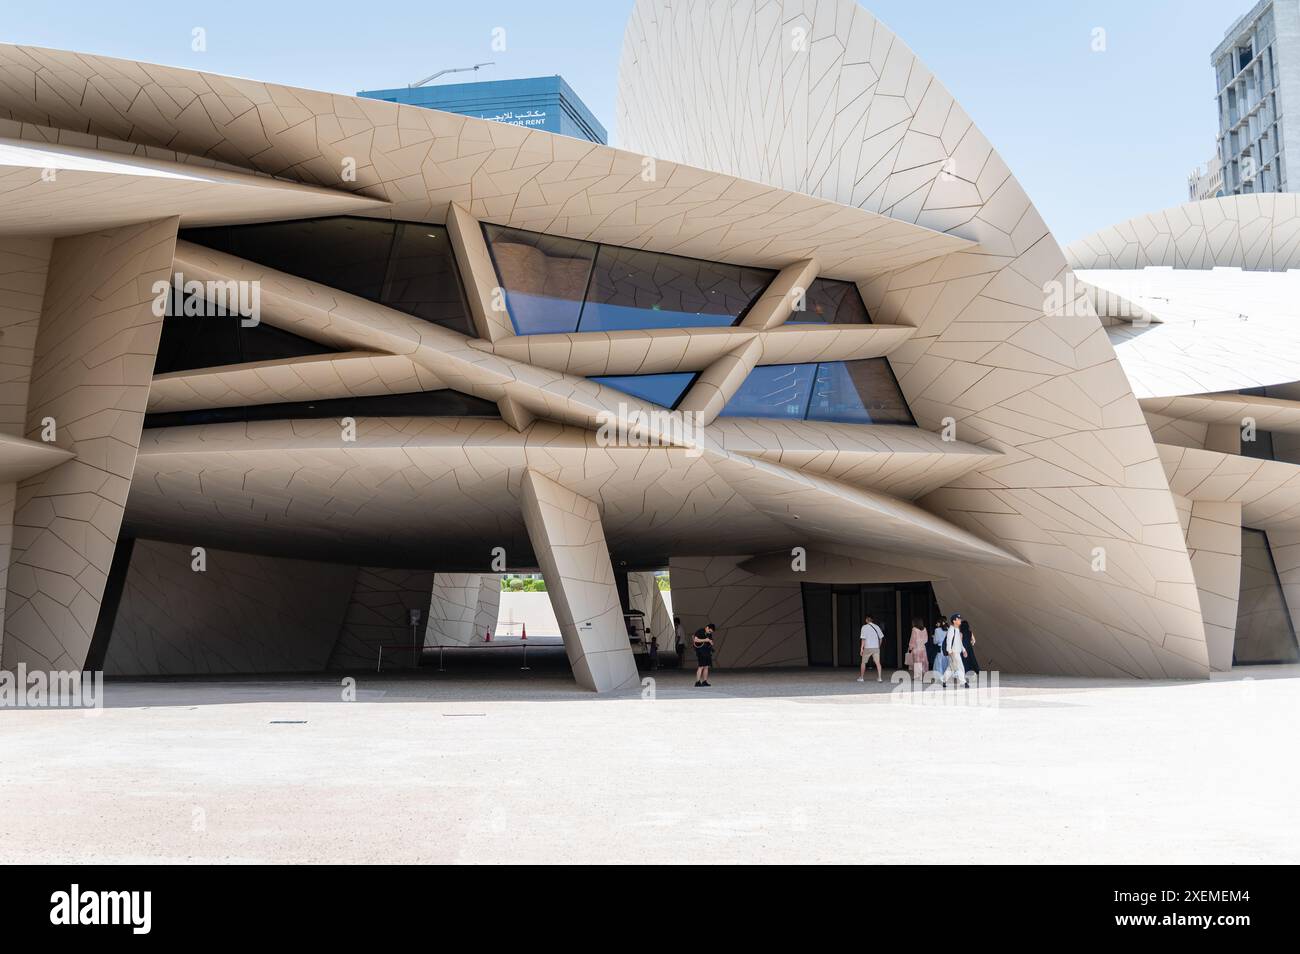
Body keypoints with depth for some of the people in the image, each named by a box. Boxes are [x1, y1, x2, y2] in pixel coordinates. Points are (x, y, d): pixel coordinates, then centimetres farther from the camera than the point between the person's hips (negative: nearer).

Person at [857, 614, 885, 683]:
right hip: (876, 647, 3)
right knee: (878, 662, 1)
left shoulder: (864, 627, -6)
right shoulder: (877, 627, 6)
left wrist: (862, 648, -9)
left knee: (863, 662, 10)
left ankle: (861, 677, 14)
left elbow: (863, 639, -11)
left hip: (867, 647, -3)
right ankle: (879, 677, -5)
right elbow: (881, 638, 10)